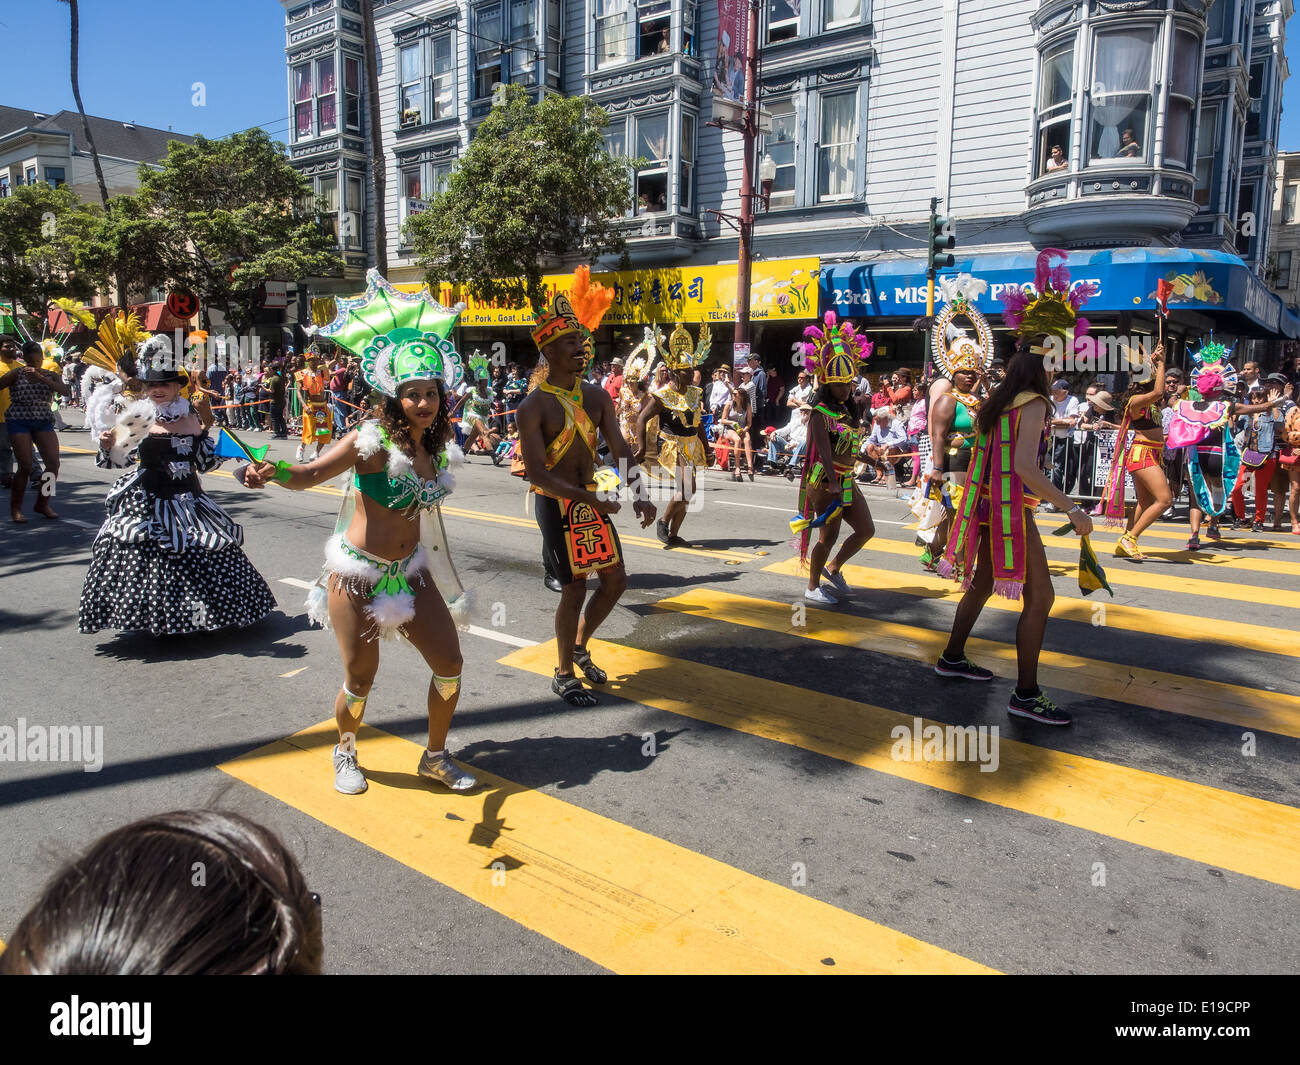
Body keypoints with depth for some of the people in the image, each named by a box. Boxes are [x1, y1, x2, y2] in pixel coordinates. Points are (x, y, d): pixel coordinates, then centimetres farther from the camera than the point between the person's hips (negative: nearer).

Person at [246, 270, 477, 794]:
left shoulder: (434, 448, 1)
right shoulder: (373, 441, -18)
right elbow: (311, 474, -32)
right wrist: (274, 471, -48)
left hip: (409, 572, 6)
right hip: (357, 577, -6)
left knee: (449, 663, 5)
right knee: (360, 681, 5)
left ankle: (435, 757, 26)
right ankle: (345, 752, 37)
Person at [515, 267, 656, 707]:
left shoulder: (597, 396, 4)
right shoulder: (534, 407, -14)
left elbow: (619, 449, 1)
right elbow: (537, 472, -19)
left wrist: (639, 494, -14)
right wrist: (588, 498, -29)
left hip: (592, 500, 7)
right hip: (557, 506, -6)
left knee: (615, 580, 11)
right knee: (575, 588, -2)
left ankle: (580, 647, 35)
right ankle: (564, 674, 18)